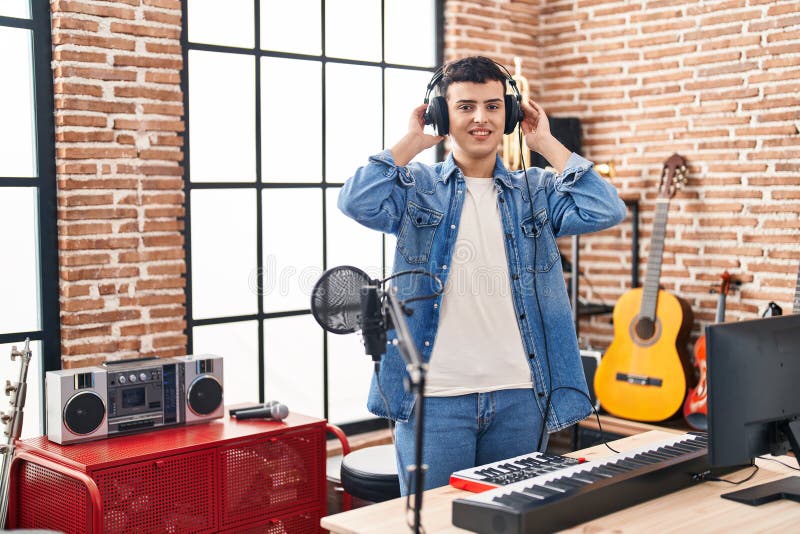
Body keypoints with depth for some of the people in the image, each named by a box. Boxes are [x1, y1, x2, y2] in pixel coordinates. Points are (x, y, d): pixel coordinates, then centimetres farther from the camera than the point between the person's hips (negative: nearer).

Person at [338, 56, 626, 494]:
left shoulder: (537, 191, 10)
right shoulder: (417, 187, 4)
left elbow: (604, 211, -6)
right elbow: (359, 203, -15)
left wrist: (547, 144, 0)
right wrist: (412, 142, -5)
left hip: (519, 396, 3)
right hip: (435, 396, -2)